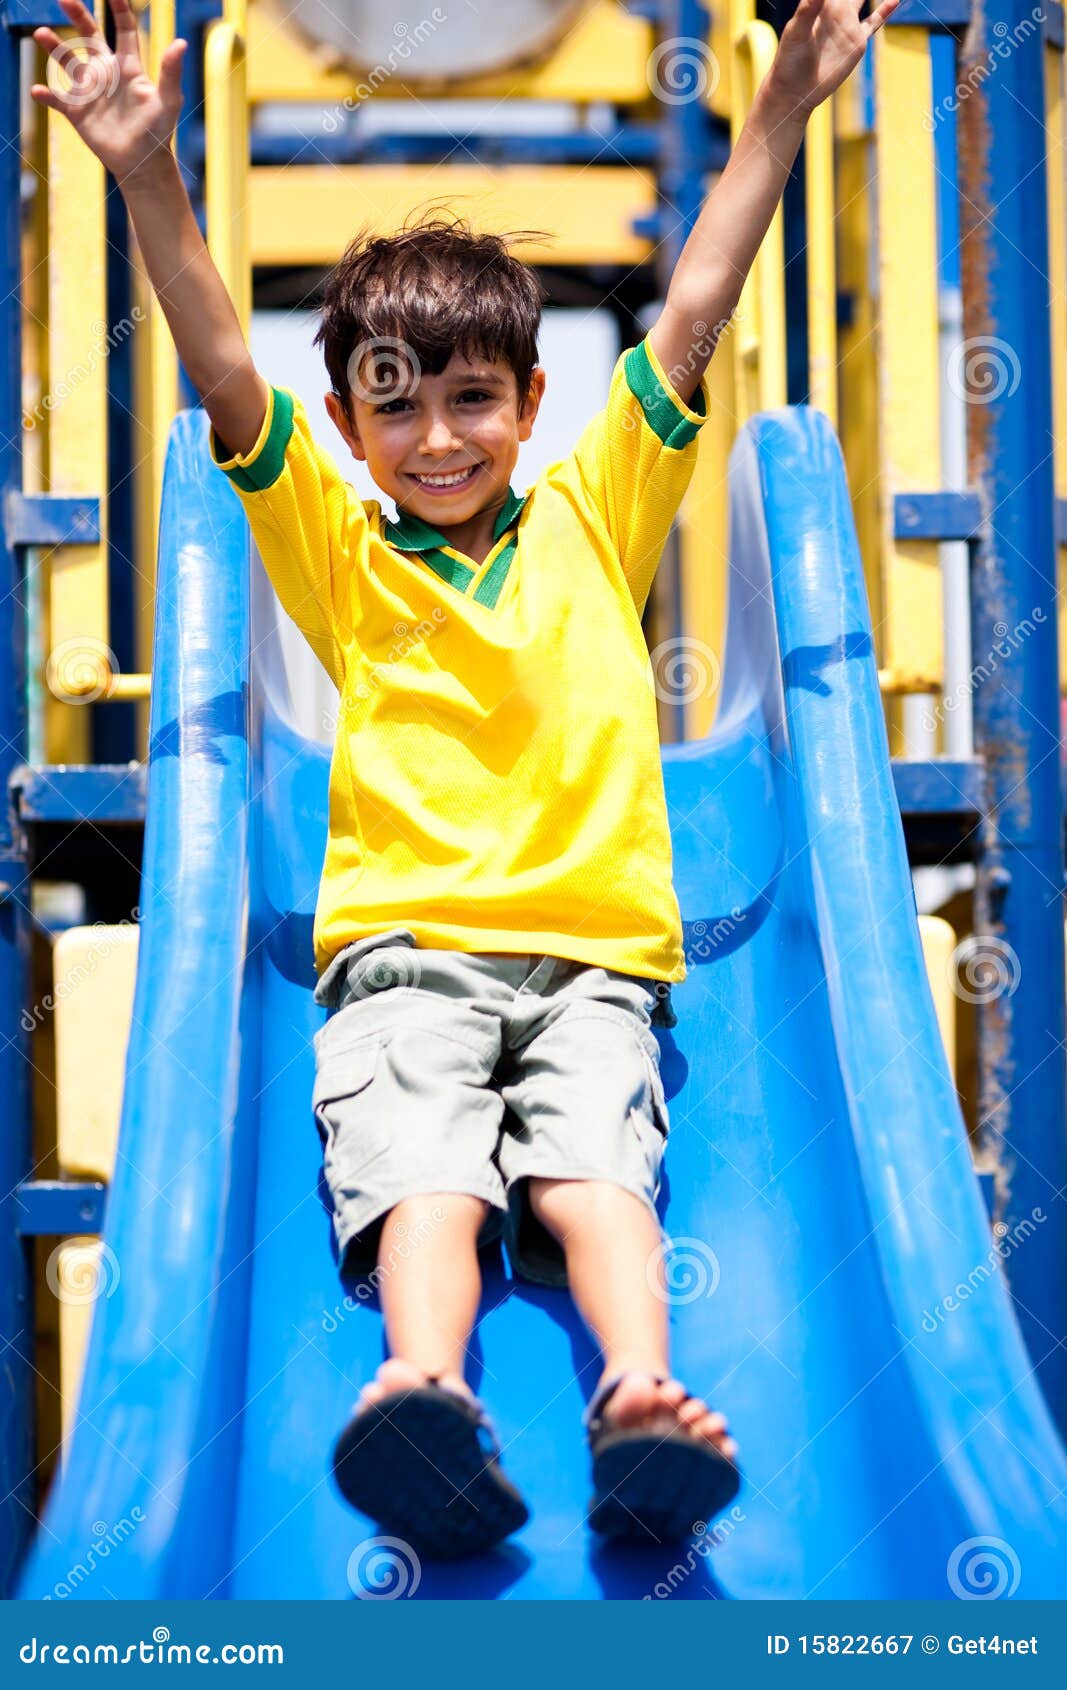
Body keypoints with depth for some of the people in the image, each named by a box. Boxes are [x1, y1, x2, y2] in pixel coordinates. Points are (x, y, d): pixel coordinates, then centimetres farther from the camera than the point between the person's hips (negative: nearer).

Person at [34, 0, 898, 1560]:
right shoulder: (339, 549, 14)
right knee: (423, 1176, -25)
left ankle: (641, 1404, -48)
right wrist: (149, 177, -10)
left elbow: (692, 317, 10)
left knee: (592, 1169, -25)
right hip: (402, 950, 0)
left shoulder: (592, 517, 16)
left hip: (593, 950, 0)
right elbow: (224, 375, 2)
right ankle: (425, 1394, -51)